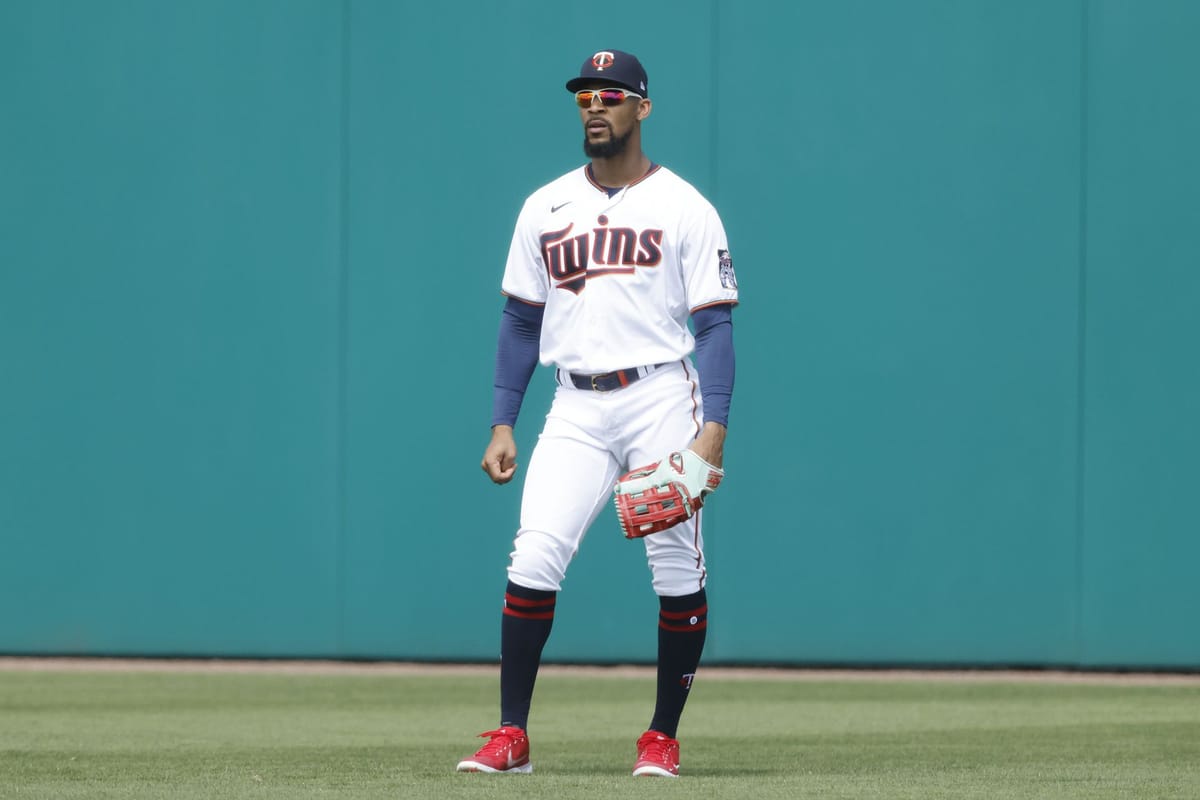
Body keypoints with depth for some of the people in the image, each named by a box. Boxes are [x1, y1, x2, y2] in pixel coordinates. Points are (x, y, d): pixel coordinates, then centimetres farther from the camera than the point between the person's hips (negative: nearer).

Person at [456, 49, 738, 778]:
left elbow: (716, 327, -4)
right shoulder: (546, 209, 11)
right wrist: (502, 425, 6)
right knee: (533, 560, -10)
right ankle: (512, 737, -7)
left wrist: (714, 427, -15)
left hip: (661, 397, -3)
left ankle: (664, 738, 11)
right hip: (577, 410, 3)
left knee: (677, 572, -1)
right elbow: (521, 323, 14)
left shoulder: (685, 209, 0)